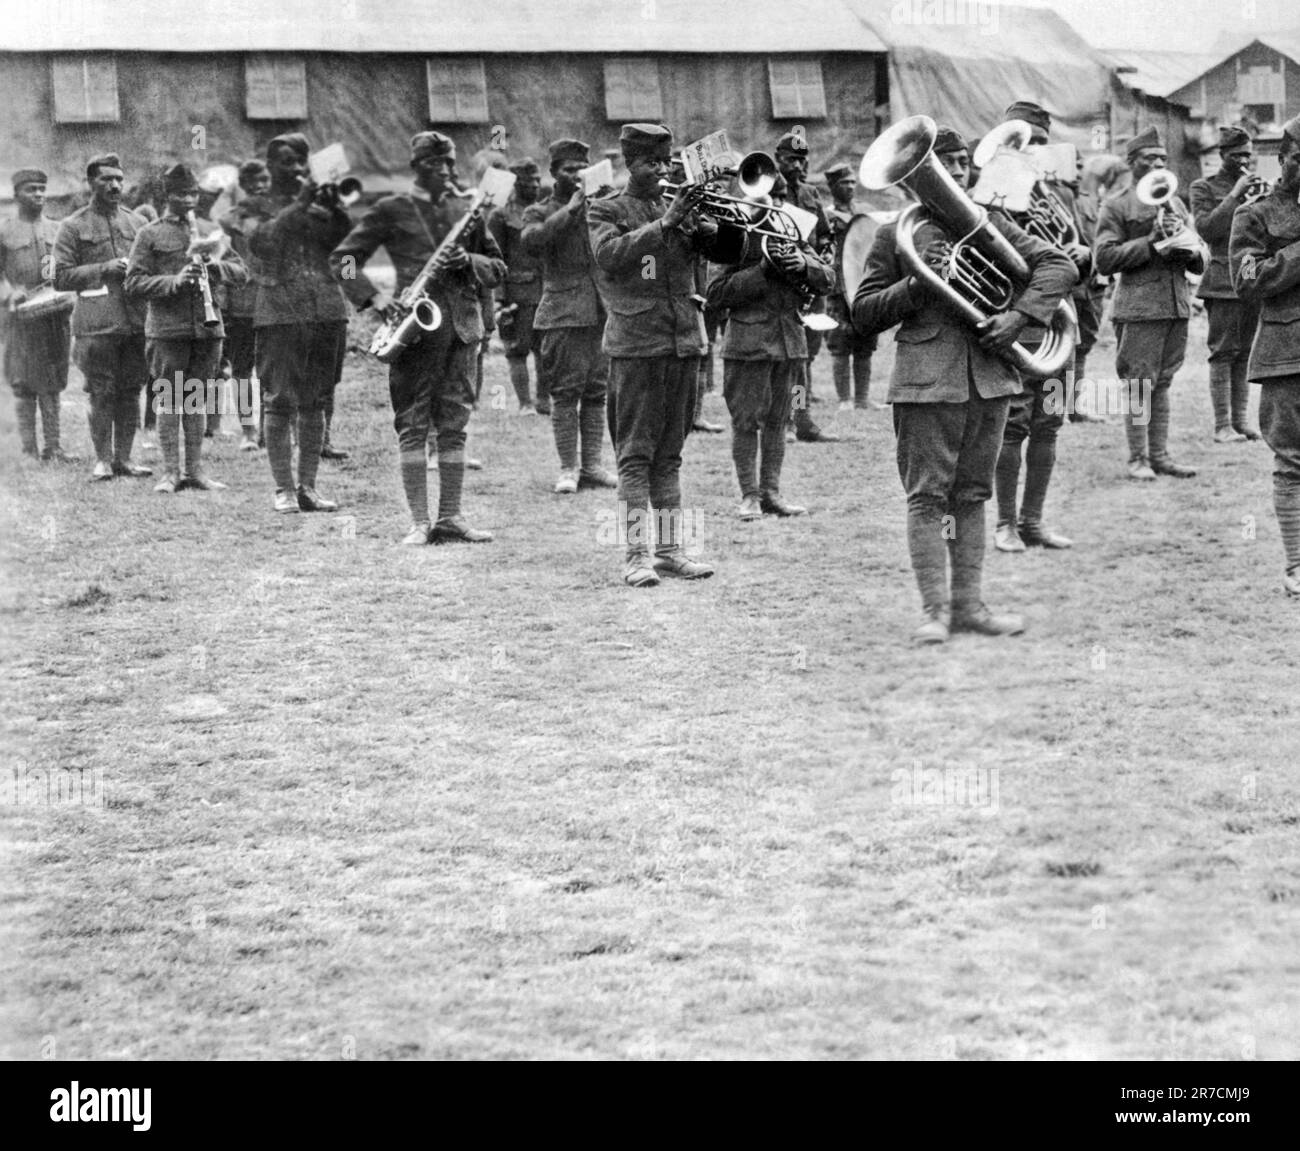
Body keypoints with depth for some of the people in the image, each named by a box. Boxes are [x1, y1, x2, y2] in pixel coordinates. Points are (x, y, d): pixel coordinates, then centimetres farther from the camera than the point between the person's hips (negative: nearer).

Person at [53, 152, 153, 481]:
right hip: (96, 325, -4)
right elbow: (61, 277, -2)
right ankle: (103, 459, 5)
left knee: (131, 392, 5)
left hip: (136, 322, 4)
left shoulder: (138, 224, 14)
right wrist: (104, 269, -11)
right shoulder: (74, 227, 3)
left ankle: (124, 457, 13)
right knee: (102, 394, -3)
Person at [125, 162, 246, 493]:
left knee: (197, 401, 8)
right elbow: (134, 283, -5)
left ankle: (195, 470, 14)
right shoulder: (150, 235, 1)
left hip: (207, 325, 3)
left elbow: (240, 272, 12)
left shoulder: (211, 231, 12)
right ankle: (170, 472, 4)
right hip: (167, 327, -3)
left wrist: (216, 266, -9)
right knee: (169, 401, -1)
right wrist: (174, 281, -18)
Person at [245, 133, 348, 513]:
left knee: (314, 402, 7)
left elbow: (346, 239, 4)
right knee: (279, 402, -5)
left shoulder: (319, 201, 16)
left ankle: (308, 486, 13)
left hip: (325, 310, 4)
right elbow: (259, 240, -14)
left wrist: (333, 206, -13)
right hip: (279, 311, -4)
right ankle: (284, 488, -1)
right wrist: (299, 207, -20)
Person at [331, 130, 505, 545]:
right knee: (412, 426, -4)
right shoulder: (392, 211, 2)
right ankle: (419, 522, -3)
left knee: (454, 426, 4)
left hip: (462, 325, 4)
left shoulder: (466, 211, 14)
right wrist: (374, 298, -11)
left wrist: (469, 262, -4)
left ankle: (450, 518, 9)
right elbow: (343, 258, 2)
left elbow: (497, 269, 18)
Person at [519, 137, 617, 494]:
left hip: (602, 310, 4)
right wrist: (569, 210, -18)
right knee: (565, 393, -5)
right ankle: (568, 469, -2)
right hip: (563, 312, -4)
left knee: (596, 392, 4)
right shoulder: (539, 211, 6)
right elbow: (531, 240, -16)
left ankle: (592, 465, 9)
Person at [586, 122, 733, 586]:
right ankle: (637, 554, -6)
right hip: (635, 343, -5)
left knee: (669, 454, 10)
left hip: (684, 340, 5)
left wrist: (702, 220, -16)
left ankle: (670, 548, 15)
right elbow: (609, 255, -17)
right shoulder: (606, 210, 2)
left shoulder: (680, 205, 14)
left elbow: (725, 250, 4)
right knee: (635, 454, -6)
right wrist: (663, 224, -24)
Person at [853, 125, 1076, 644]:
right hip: (927, 378, -4)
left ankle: (969, 603, 14)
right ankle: (935, 610, -5)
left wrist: (1018, 314, -8)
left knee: (972, 494, 9)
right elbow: (863, 314, 3)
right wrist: (917, 285, -12)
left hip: (988, 373, 4)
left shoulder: (991, 224, 13)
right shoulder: (897, 235, 5)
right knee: (927, 497, -6)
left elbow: (1058, 266, 7)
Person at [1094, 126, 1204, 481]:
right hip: (1139, 306, -6)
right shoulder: (1116, 207, 1)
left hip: (1177, 304, 6)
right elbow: (1103, 259, -10)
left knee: (1162, 382, 10)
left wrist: (1188, 250, -4)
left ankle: (1159, 455, 15)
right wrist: (1149, 244, -15)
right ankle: (1137, 458, 1)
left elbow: (1201, 262, 20)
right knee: (1138, 384, -5)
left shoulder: (1177, 205, 19)